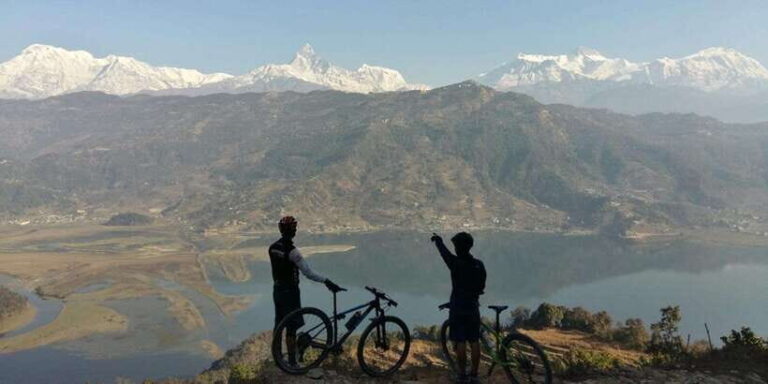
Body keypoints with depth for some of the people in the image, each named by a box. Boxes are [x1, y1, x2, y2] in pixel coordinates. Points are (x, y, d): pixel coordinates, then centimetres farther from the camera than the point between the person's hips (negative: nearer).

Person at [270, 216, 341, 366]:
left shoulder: (273, 247, 2)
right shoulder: (291, 250, -22)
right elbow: (308, 273, -25)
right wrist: (326, 281, -22)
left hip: (277, 290, 8)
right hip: (290, 291, -8)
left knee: (278, 325, 18)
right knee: (292, 327, 0)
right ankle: (292, 362, 6)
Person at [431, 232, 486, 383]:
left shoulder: (455, 263, -14)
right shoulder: (479, 265, -2)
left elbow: (444, 251, 6)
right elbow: (482, 287, 8)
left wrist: (437, 239, 26)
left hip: (458, 308, -4)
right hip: (473, 307, 4)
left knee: (460, 342, 2)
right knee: (474, 342, 8)